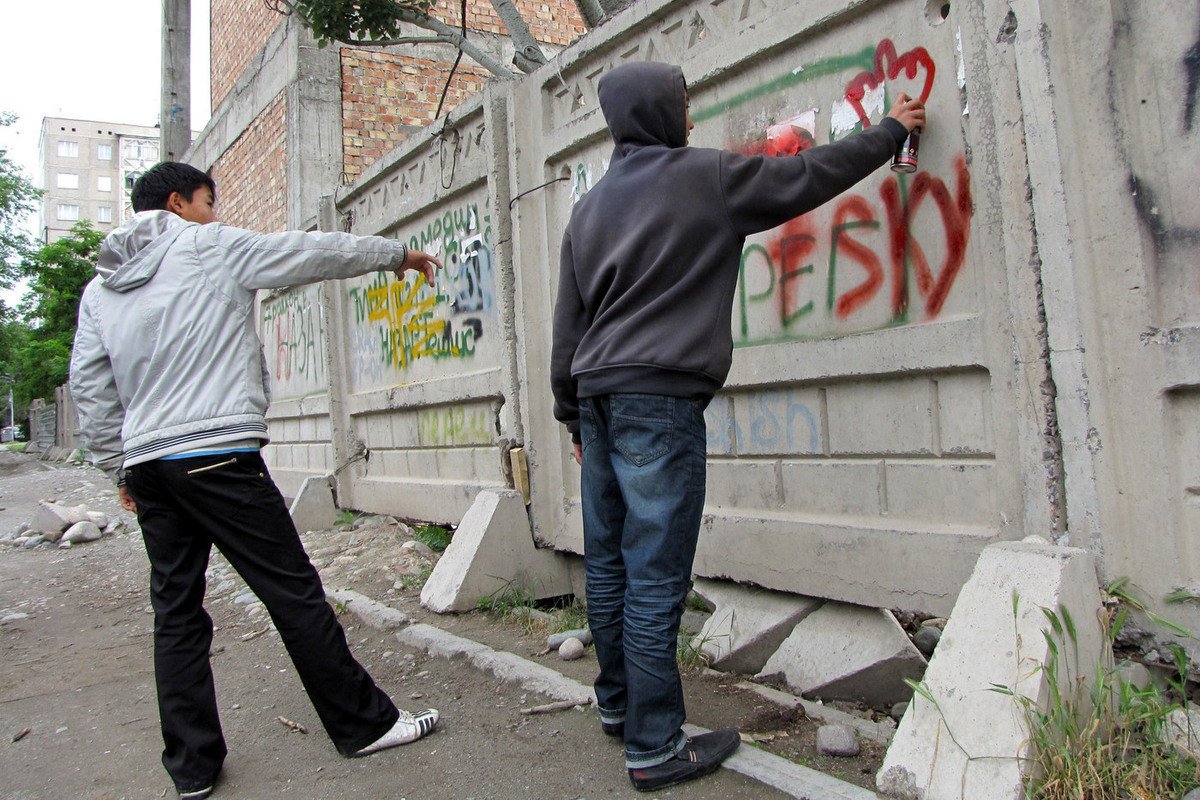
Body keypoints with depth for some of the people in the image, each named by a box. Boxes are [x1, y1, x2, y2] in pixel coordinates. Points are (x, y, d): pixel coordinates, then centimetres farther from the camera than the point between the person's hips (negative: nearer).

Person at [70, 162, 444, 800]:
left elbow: (91, 391, 15)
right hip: (218, 454, -7)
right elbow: (315, 252, 6)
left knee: (176, 613, 11)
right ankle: (364, 723, 9)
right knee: (293, 591, -1)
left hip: (146, 465, 7)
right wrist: (398, 254, 17)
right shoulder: (211, 248, 1)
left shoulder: (100, 290, 17)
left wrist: (118, 467, 23)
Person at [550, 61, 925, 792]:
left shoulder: (590, 207, 17)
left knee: (609, 567, 14)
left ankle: (618, 704, 29)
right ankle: (654, 747, 4)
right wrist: (891, 129, 25)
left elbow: (568, 326, 17)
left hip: (599, 398, 8)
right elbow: (813, 174, 9)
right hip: (660, 399, -7)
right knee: (654, 579, -5)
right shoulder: (706, 176, 0)